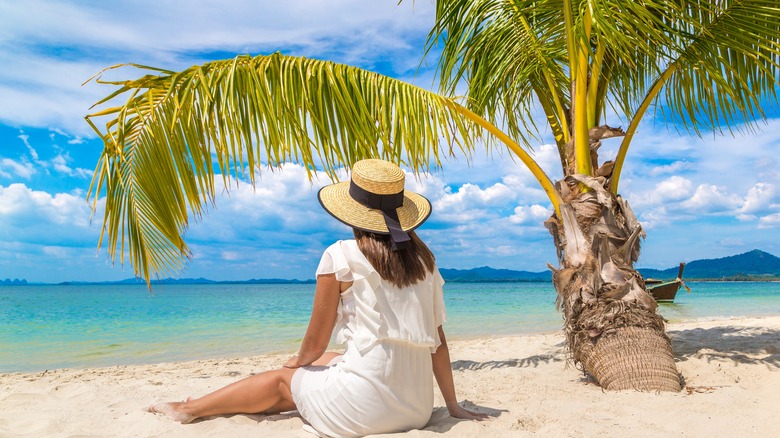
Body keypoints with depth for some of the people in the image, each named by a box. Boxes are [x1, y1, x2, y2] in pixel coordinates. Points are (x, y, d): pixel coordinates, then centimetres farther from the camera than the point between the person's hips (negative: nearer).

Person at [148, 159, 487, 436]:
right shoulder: (423, 258, 5)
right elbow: (437, 338, 7)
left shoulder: (341, 256, -8)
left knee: (282, 379, 20)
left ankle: (192, 409, 38)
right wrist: (453, 406, 15)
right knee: (326, 363, 27)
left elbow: (316, 342, -1)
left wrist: (299, 361, 21)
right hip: (418, 409, 6)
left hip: (366, 407, -6)